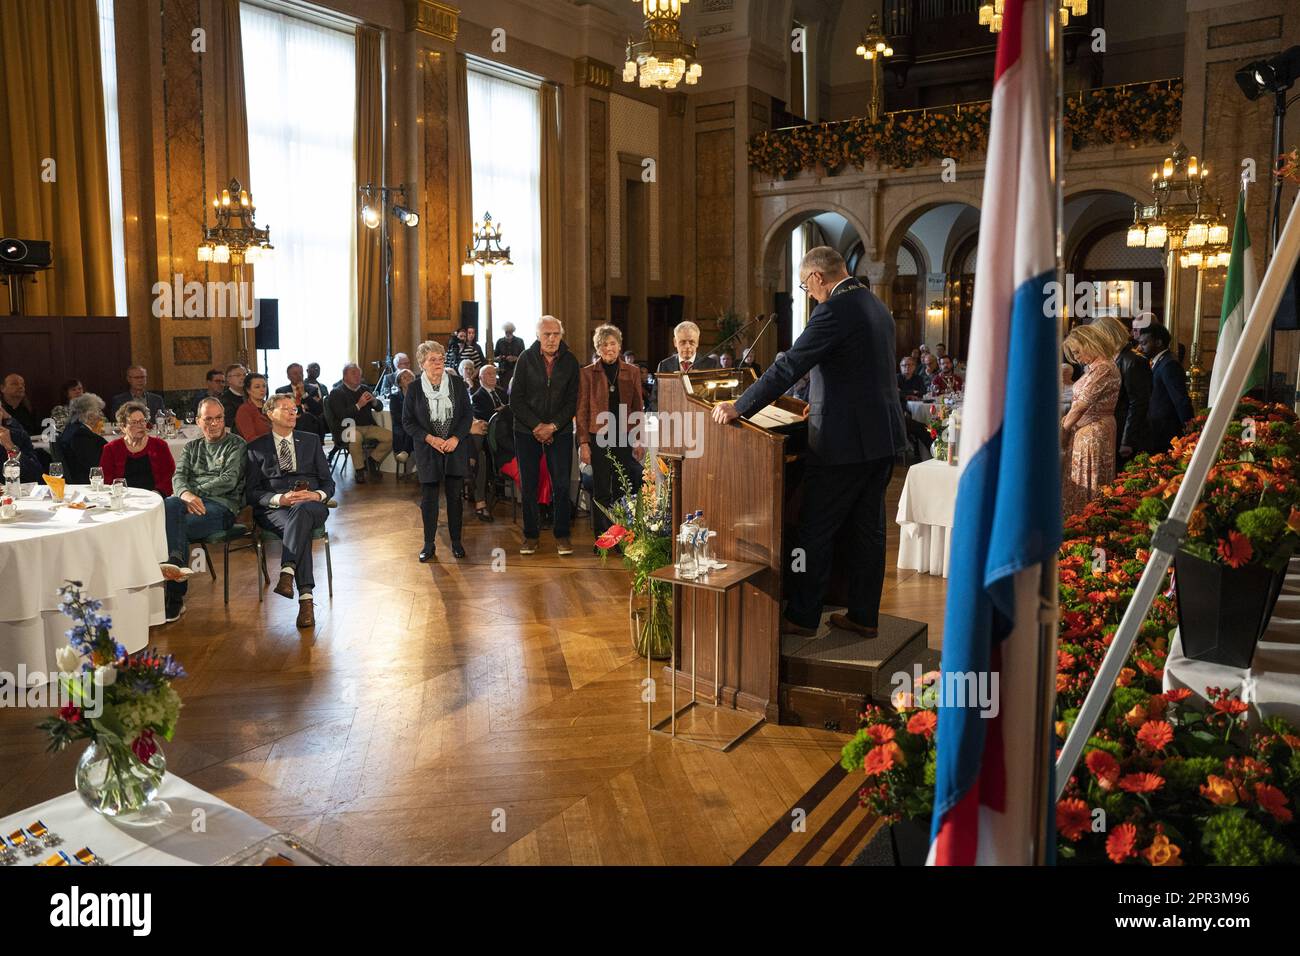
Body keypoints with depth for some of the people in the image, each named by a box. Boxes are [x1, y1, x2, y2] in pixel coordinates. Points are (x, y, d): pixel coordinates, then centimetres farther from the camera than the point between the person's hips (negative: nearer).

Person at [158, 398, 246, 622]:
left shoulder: (236, 444, 13)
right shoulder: (191, 447, 28)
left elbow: (229, 480, -2)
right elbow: (178, 477, 11)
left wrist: (195, 492, -7)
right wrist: (185, 494, -13)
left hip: (222, 504, -4)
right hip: (188, 502, 4)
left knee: (180, 526, -33)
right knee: (168, 506, -35)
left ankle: (174, 598, -38)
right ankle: (175, 565, -46)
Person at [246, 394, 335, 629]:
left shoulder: (311, 440, 22)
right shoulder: (256, 448, 16)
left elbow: (328, 483, 16)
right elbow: (252, 493, 6)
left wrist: (317, 495, -8)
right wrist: (279, 499, -14)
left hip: (311, 505, 1)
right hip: (274, 510, -1)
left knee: (300, 511, -38)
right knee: (298, 525, -37)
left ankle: (287, 573, -50)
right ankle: (305, 598, -45)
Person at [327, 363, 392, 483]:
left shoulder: (365, 388, 18)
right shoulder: (336, 392, 1)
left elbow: (380, 408, 16)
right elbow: (341, 415, -13)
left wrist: (374, 401, -7)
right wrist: (359, 405, -19)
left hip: (369, 427, 5)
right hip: (349, 427, -5)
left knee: (390, 437, -17)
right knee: (355, 437, -40)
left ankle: (372, 459, 6)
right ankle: (359, 469, -18)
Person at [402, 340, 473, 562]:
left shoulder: (457, 383, 1)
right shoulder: (414, 388, -2)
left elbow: (468, 414, 3)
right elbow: (408, 421, 0)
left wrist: (456, 438, -11)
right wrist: (430, 438, -13)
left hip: (456, 449, 1)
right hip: (428, 451, -1)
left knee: (455, 495, 5)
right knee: (428, 498, 2)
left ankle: (456, 541, 17)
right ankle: (429, 543, 14)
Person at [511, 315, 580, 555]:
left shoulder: (570, 361, 0)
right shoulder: (526, 359, -3)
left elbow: (573, 401, 0)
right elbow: (516, 399, -3)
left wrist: (553, 426, -12)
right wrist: (537, 426, -12)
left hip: (560, 431, 0)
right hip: (527, 431, 0)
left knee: (561, 484, -1)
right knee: (528, 486, 3)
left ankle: (562, 535, 10)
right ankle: (531, 534, 15)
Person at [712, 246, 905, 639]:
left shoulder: (833, 311, -17)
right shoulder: (876, 305, 13)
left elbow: (788, 367, -20)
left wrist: (738, 407, -14)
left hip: (844, 440, -9)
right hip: (882, 436, 9)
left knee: (816, 531, 3)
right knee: (868, 528, 14)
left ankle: (802, 617, 12)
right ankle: (864, 616, 23)